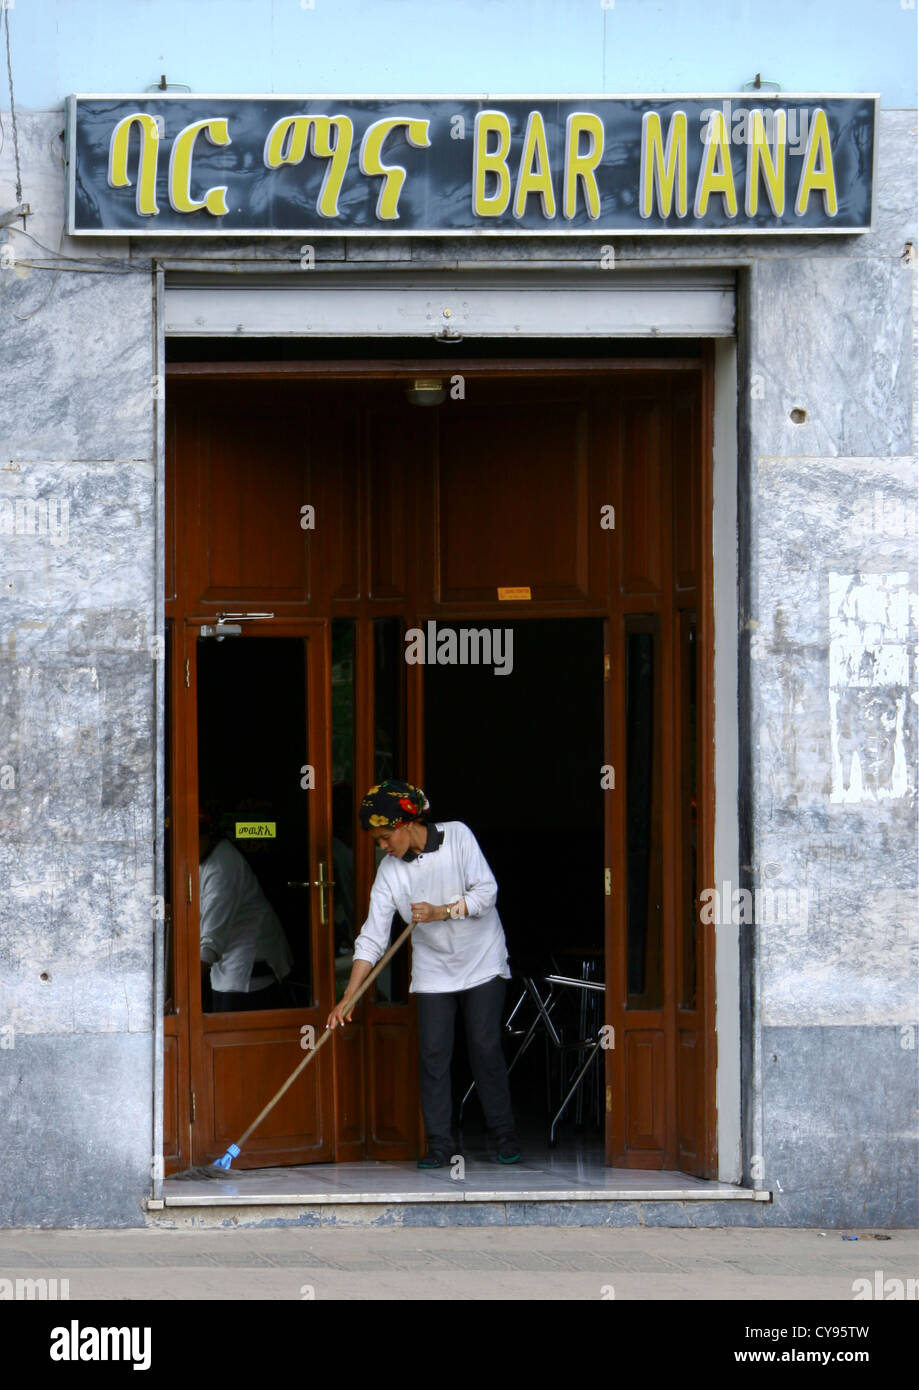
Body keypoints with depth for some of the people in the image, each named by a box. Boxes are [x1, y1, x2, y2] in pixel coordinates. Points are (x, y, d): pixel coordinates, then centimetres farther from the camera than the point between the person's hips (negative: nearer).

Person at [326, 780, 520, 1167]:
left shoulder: (457, 836, -11)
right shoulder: (389, 872, -7)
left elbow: (486, 891, -14)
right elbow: (372, 938, -9)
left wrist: (442, 912, -28)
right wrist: (348, 998, -16)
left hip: (482, 961, -2)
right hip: (433, 971, 2)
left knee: (486, 1048, -3)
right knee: (433, 1054, -5)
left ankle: (504, 1136, 8)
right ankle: (439, 1144, 1)